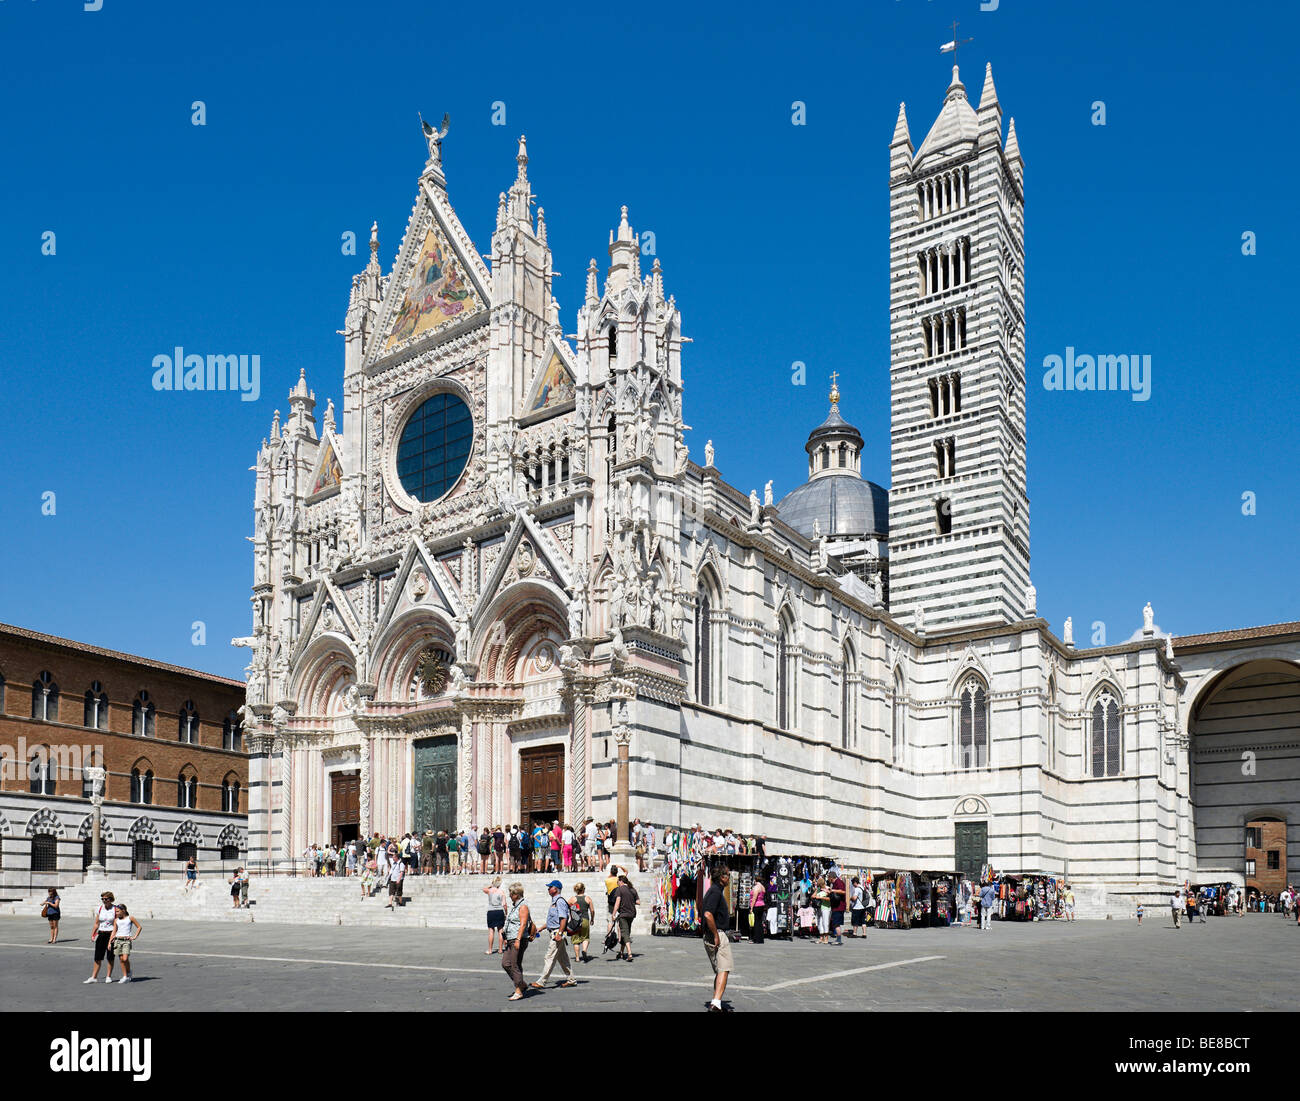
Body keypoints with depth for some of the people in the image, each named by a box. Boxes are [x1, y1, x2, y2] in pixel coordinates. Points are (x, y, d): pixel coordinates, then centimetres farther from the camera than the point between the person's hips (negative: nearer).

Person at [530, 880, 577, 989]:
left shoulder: (560, 901, -15)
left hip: (556, 932, -11)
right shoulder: (554, 901, 17)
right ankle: (571, 979, 20)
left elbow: (563, 919, -22)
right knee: (562, 958, 14)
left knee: (550, 957, -8)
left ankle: (541, 982, -6)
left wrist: (559, 933, -27)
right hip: (551, 932, 11)